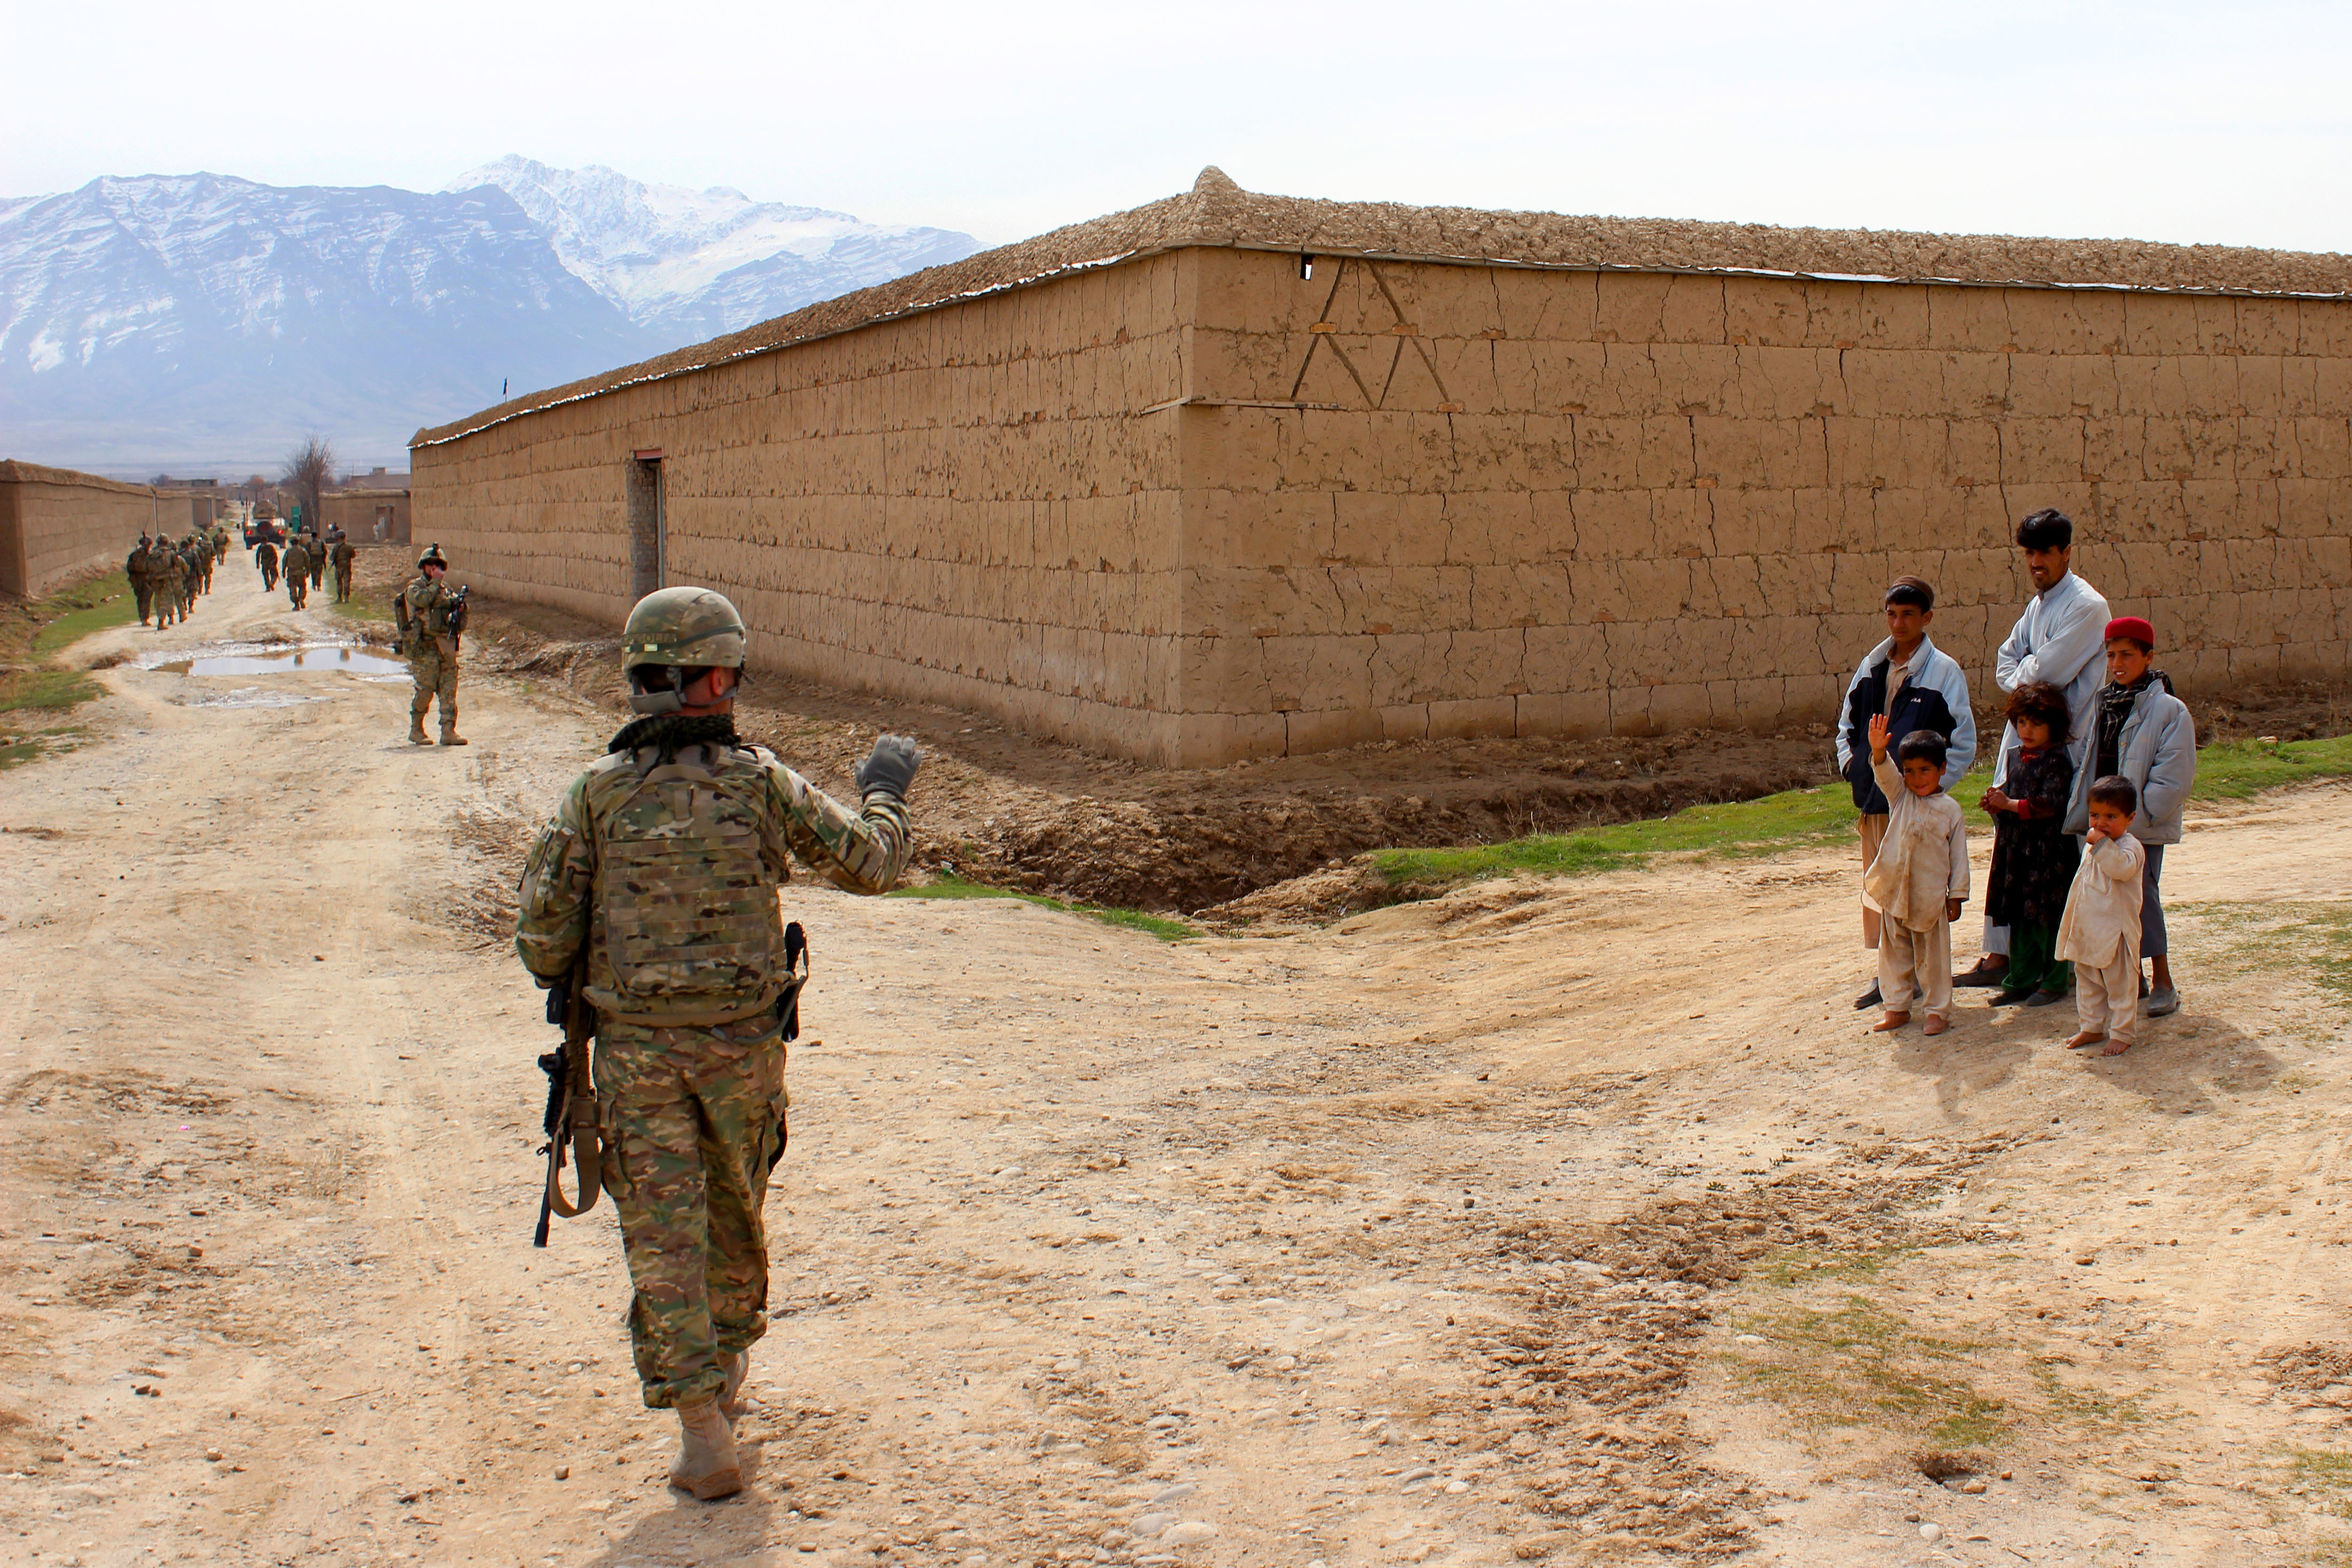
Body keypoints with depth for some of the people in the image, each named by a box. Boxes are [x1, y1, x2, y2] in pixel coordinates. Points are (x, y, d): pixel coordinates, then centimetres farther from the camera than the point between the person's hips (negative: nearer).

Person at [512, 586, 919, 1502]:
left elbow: (544, 925, -4)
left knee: (665, 1234, 2)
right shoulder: (762, 781, -7)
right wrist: (885, 791, 20)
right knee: (735, 1210, 22)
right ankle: (727, 1365, 41)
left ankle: (702, 1425, -2)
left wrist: (560, 983, 18)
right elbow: (869, 864, 2)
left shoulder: (599, 790, -6)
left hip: (636, 1047, -1)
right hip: (743, 1044, 1)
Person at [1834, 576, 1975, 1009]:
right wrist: (1850, 762, 6)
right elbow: (1848, 724, 23)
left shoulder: (1944, 671, -5)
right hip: (1874, 798, 5)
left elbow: (1963, 744, -4)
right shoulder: (1871, 667, 11)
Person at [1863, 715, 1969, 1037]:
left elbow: (1959, 855, 0)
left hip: (1930, 897, -3)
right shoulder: (1900, 796, 4)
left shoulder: (1950, 809, -2)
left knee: (1933, 955, 5)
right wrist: (1878, 750, -36)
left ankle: (1938, 1011, 15)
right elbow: (1884, 775, -15)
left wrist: (1957, 896, -2)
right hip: (1894, 892, 3)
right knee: (1894, 952, 12)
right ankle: (1896, 1008, 23)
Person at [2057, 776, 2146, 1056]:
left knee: (2120, 985, 1)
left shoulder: (2129, 847, -14)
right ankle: (2091, 1027, 30)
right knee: (2087, 982, 18)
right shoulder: (2091, 847, 11)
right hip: (2087, 929, 9)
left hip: (2116, 930, -8)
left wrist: (2102, 844, -35)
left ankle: (2122, 1033, 10)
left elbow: (2122, 868, -37)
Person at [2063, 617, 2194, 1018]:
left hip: (2144, 827, -6)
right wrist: (2084, 814, 8)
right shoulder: (2104, 706, 11)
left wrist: (2133, 817, -16)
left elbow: (2173, 781, -12)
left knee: (2141, 896, -7)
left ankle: (2163, 983, 6)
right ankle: (2131, 979, 20)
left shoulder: (2169, 711, -8)